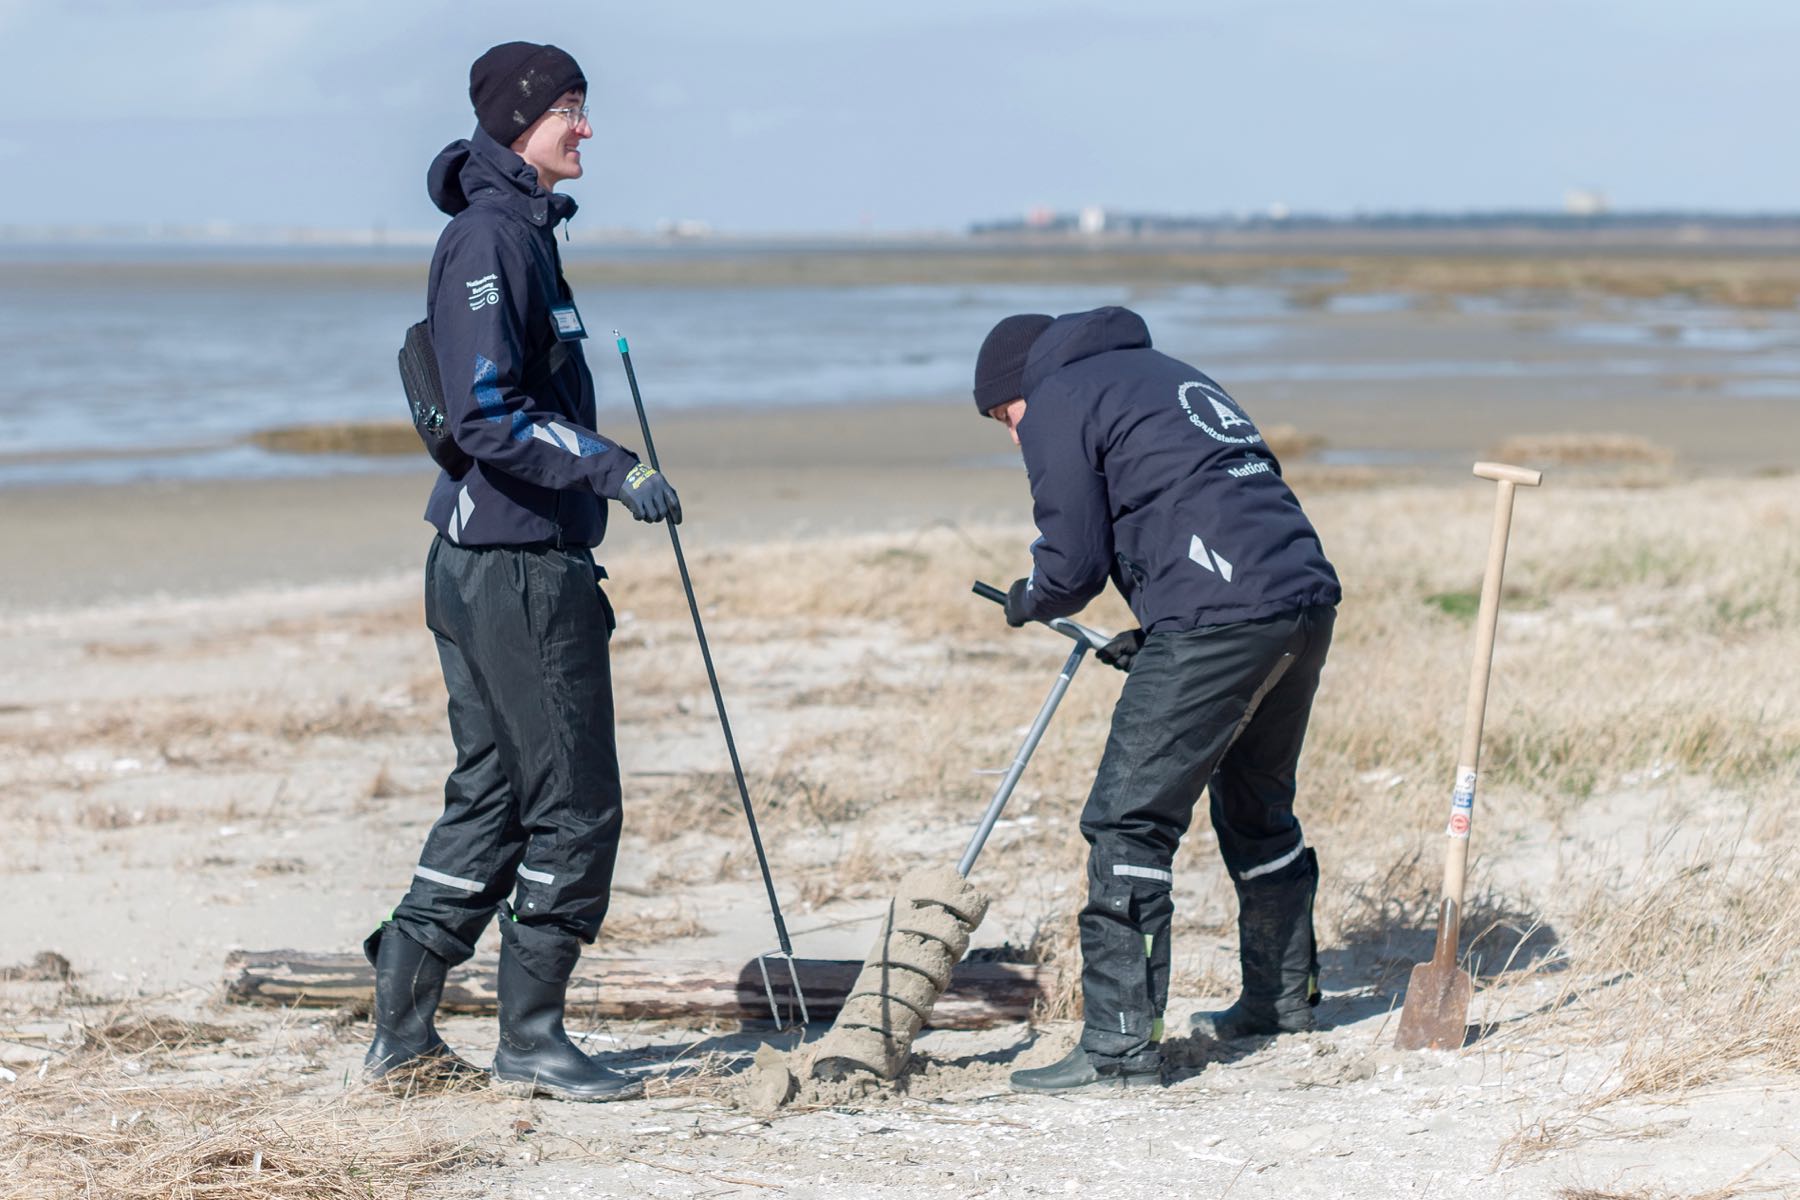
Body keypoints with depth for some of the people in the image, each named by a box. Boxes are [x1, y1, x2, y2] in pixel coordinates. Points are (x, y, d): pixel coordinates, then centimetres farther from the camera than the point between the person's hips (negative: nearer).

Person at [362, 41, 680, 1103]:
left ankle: (403, 1025, 18)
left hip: (486, 565, 10)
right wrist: (614, 469, -27)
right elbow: (489, 417, -24)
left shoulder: (520, 230, 16)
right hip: (519, 568, -10)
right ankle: (533, 1037, 5)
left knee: (492, 797, 14)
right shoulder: (491, 237, -15)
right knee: (575, 805, -3)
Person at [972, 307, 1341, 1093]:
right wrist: (1155, 637, 26)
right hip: (1306, 600, 9)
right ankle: (1284, 999, 38)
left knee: (1128, 821, -4)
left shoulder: (1058, 403, 4)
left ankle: (1119, 1045, -6)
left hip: (1217, 620, -9)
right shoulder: (1165, 375, 30)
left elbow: (1074, 561, -3)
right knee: (1257, 808, 25)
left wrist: (1027, 605, 19)